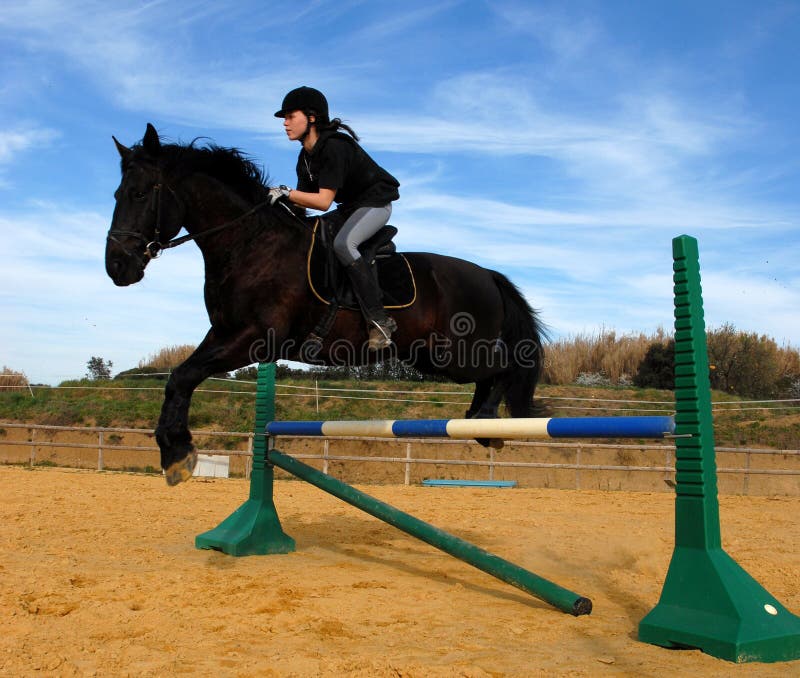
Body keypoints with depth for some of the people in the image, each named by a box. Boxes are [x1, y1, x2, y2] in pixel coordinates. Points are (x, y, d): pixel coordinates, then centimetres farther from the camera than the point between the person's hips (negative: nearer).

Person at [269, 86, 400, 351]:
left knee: (342, 243, -34)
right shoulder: (306, 156, 6)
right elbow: (305, 200, 4)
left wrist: (286, 192, -27)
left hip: (375, 203, -10)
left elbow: (323, 201, -28)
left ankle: (379, 320, -31)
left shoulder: (333, 147, -24)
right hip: (349, 207, 10)